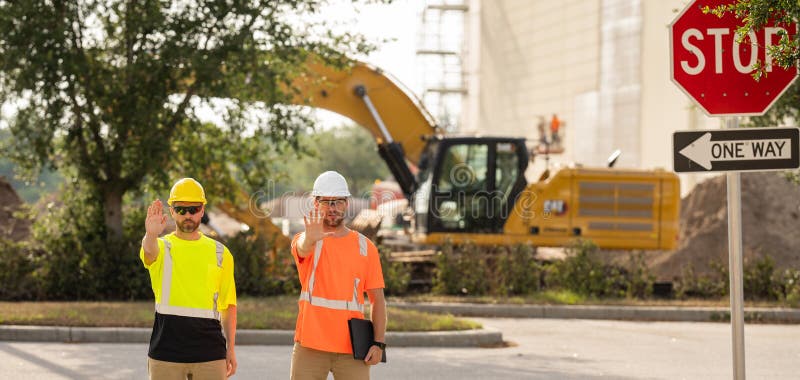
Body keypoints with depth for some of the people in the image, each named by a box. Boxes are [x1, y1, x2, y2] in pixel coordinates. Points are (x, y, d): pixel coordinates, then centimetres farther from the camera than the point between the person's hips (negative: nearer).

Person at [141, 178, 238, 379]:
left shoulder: (220, 253, 9)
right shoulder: (162, 247, 2)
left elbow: (228, 304, 12)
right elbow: (149, 251, -24)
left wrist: (231, 348, 7)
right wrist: (151, 235, -48)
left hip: (209, 351, 1)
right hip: (166, 352, -1)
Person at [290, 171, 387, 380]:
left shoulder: (365, 247, 7)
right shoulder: (304, 241, 2)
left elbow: (378, 299, 6)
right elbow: (302, 247, -24)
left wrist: (379, 343, -4)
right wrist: (310, 239, -48)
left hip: (352, 348, 1)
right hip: (310, 346, -1)